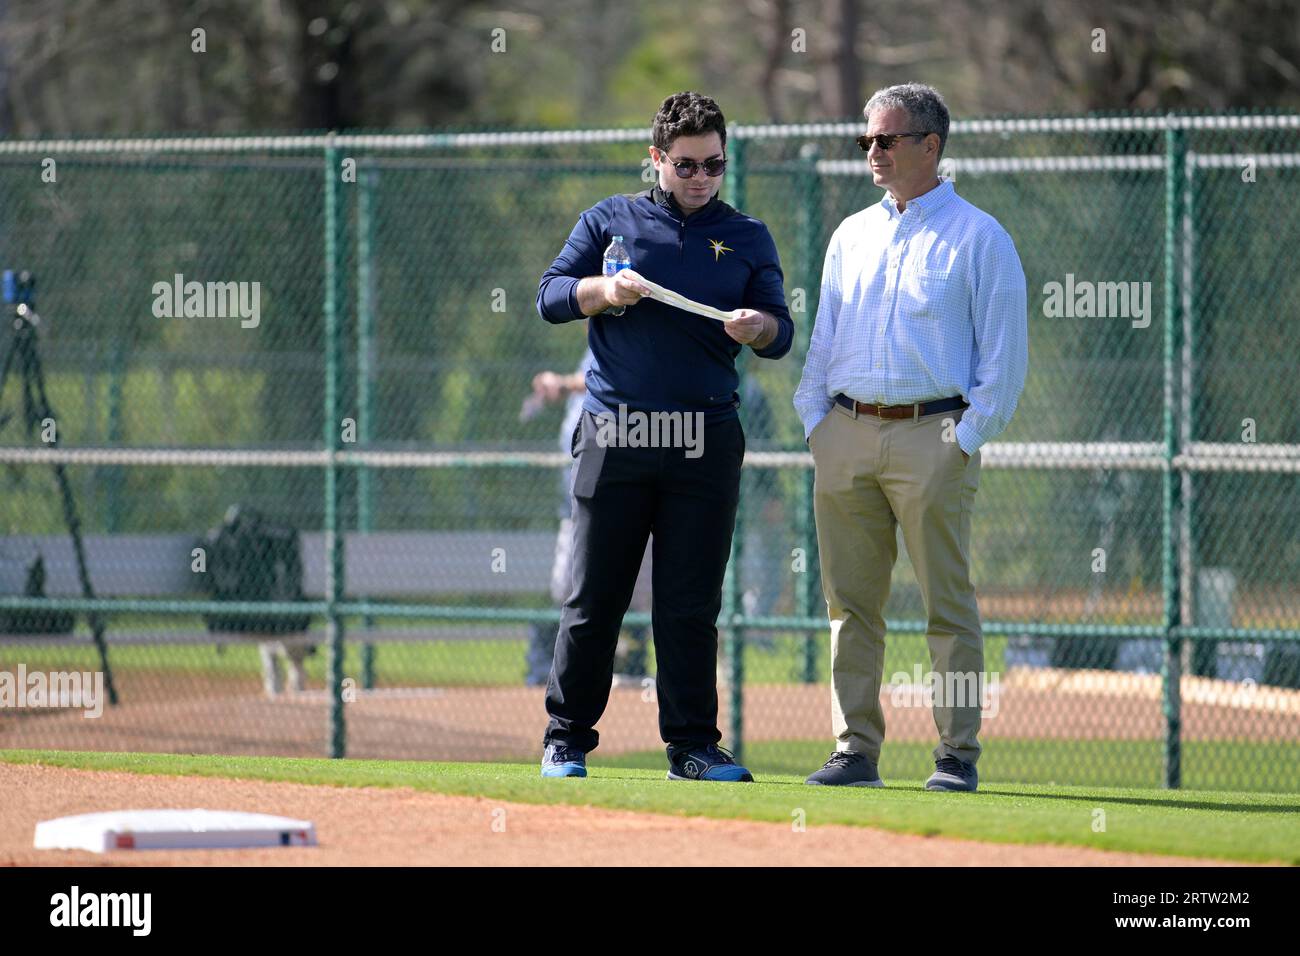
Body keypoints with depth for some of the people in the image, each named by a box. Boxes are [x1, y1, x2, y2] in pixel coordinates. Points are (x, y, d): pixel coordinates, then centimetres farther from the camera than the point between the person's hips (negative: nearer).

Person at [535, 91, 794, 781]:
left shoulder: (747, 238, 14)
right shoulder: (610, 220, 12)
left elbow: (780, 334, 7)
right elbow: (551, 296, 6)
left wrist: (759, 326, -17)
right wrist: (604, 291, -14)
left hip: (706, 444, 1)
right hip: (615, 434, -1)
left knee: (691, 604, 1)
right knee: (594, 597, 0)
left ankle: (693, 745, 5)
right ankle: (566, 740, 7)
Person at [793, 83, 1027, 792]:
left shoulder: (979, 238, 2)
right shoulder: (851, 235, 19)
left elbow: (1006, 353, -2)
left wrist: (967, 437, -10)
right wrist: (815, 423, 8)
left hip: (932, 434, -5)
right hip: (845, 435, 5)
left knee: (947, 603, -5)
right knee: (851, 602, 4)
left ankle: (958, 754, -3)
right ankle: (855, 749, 7)